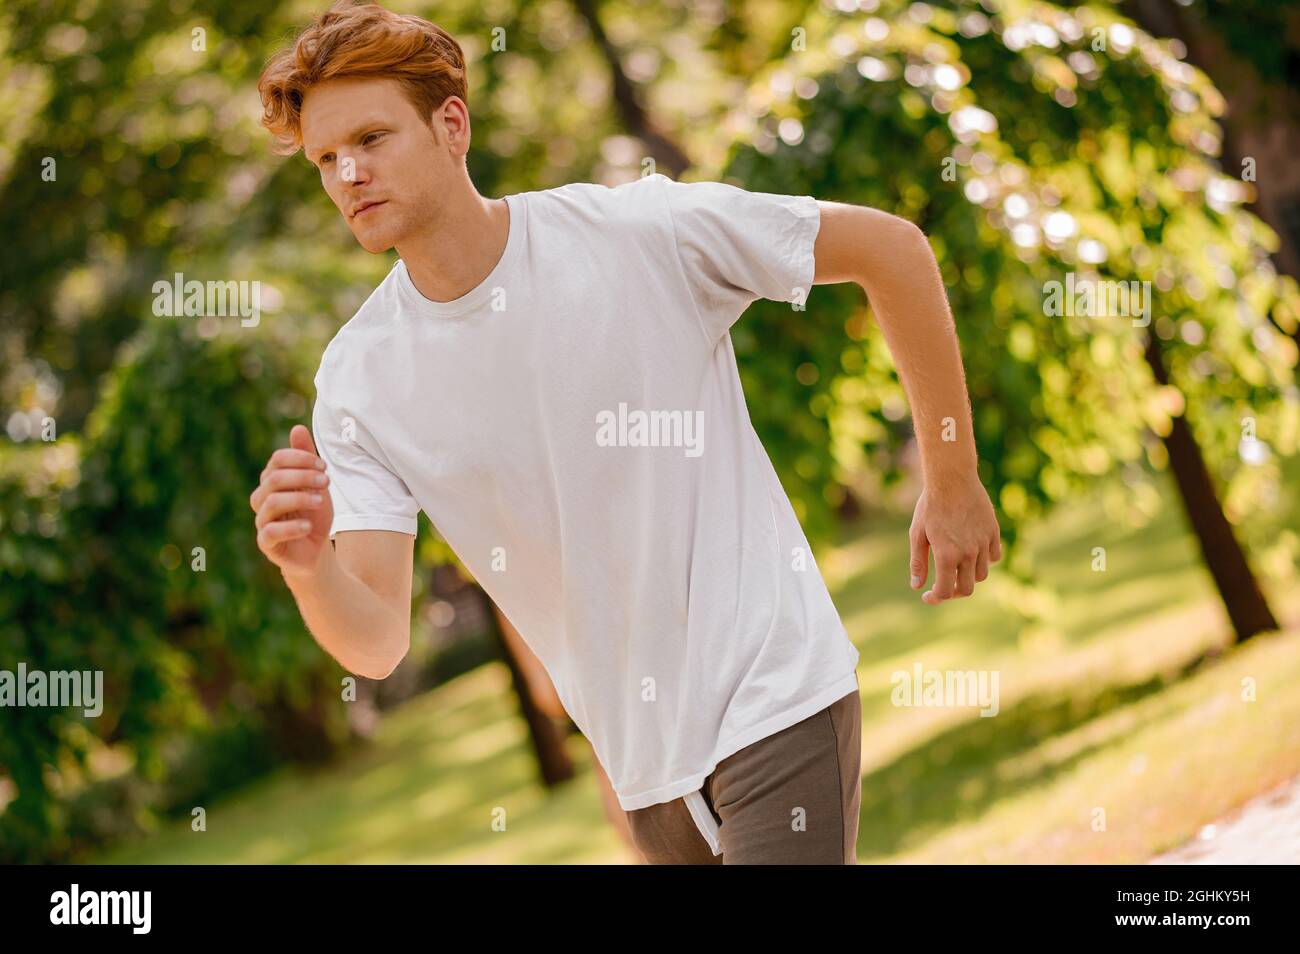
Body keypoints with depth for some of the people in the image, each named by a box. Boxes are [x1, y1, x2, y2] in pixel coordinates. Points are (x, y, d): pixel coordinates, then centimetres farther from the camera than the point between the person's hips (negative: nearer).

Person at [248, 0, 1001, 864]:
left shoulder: (644, 232, -13)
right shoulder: (360, 379, -4)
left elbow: (889, 245, -4)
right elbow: (379, 644, -7)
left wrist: (952, 484, 0)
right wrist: (308, 567, -31)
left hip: (776, 695, -4)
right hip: (643, 766, 4)